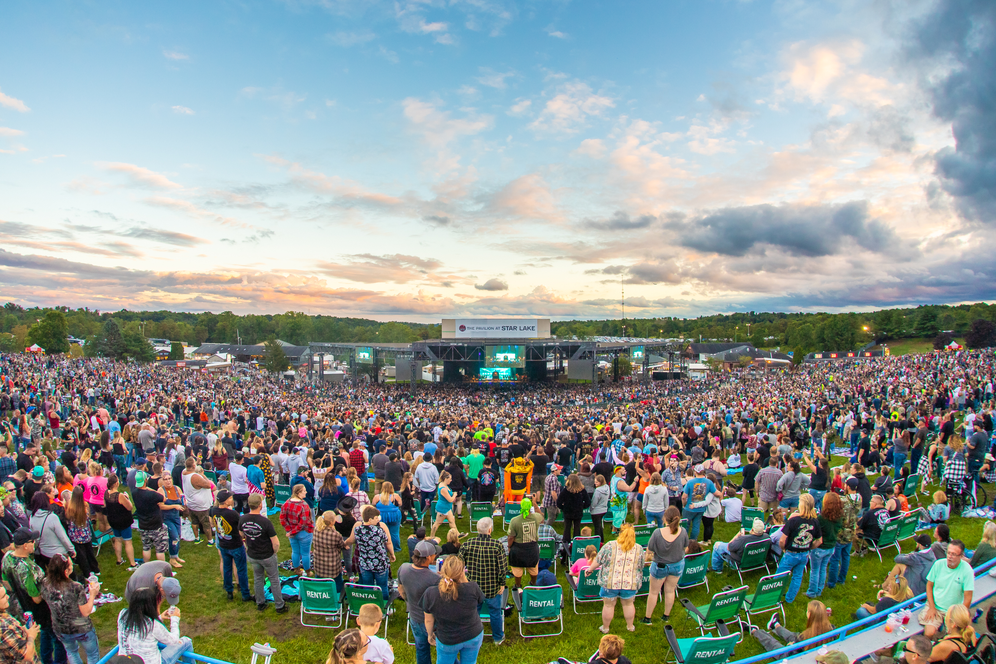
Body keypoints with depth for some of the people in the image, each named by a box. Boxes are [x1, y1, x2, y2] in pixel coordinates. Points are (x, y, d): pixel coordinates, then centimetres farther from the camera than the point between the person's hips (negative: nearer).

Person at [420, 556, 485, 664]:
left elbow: (429, 620, -11)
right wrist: (464, 579, -10)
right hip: (474, 637, 1)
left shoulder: (430, 593, -28)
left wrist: (430, 635, 9)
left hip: (447, 641, 0)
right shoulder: (472, 588, -31)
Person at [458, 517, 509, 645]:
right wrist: (502, 583, -3)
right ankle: (498, 638, 40)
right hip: (492, 587, -1)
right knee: (495, 613, 21)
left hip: (472, 586, 2)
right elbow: (503, 567, -16)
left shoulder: (468, 544, -14)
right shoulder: (497, 545, -19)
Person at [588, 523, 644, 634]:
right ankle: (630, 626, 37)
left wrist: (590, 570, 12)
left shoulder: (610, 546, -13)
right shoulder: (639, 549, -5)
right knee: (628, 604, 23)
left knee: (608, 605, 14)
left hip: (610, 583, -2)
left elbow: (597, 561, -5)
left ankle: (605, 628, 29)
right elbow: (640, 567, 6)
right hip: (630, 583, 2)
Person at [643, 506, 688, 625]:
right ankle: (666, 616, 43)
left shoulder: (658, 533, -34)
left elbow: (649, 551, -21)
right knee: (670, 591, 24)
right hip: (677, 565, 2)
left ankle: (648, 618, 33)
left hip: (660, 566, -2)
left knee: (653, 592, 19)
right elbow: (685, 547, -7)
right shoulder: (683, 532, -26)